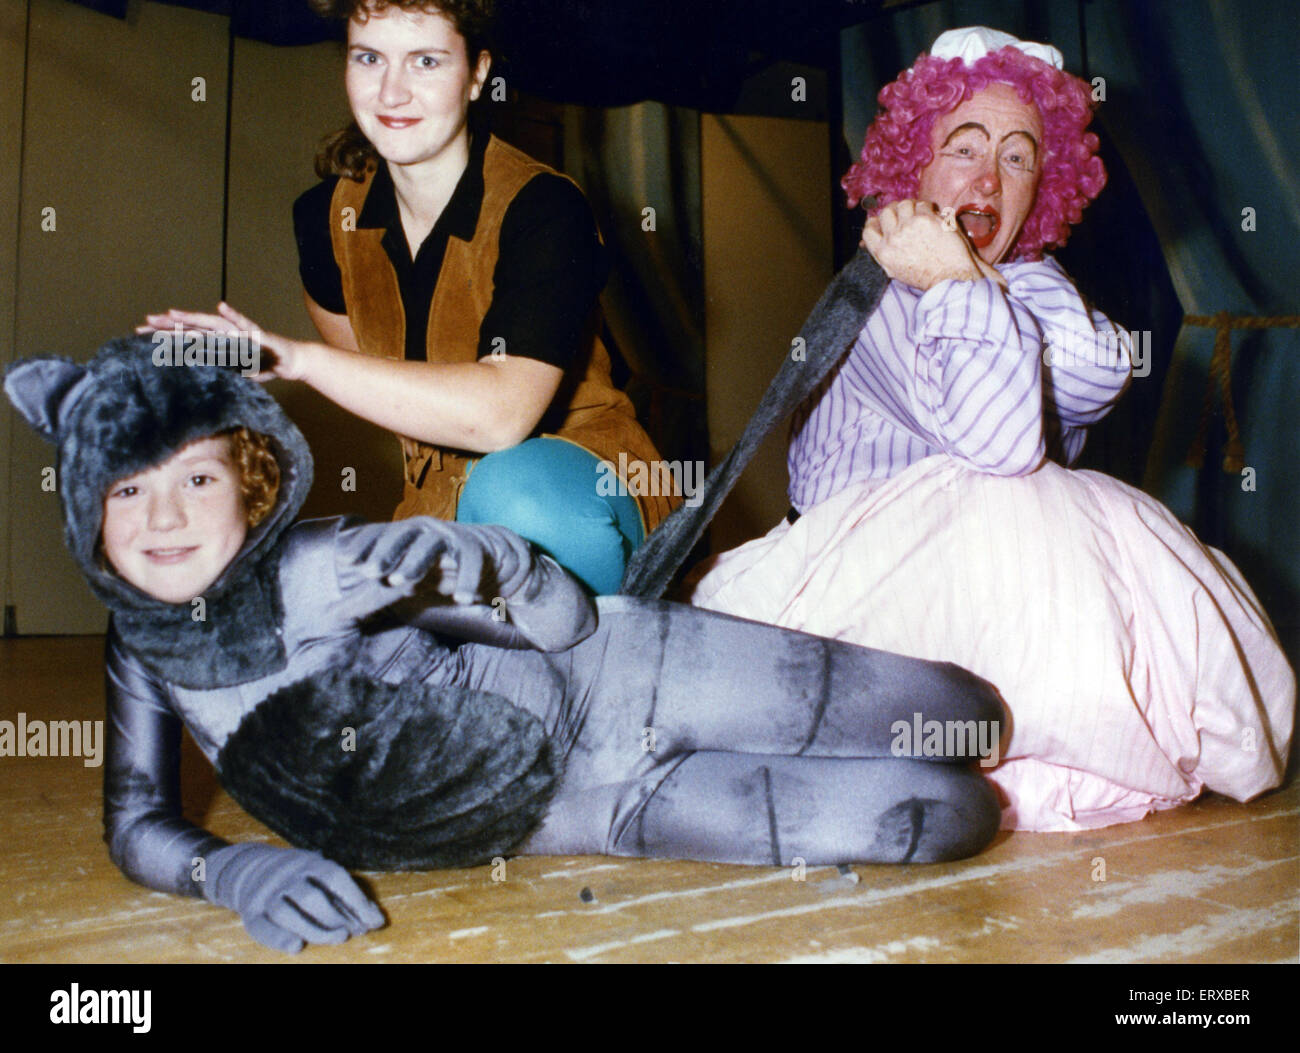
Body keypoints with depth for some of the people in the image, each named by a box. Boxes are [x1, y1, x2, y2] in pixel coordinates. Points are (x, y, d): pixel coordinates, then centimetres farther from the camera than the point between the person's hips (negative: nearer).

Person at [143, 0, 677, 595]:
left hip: (578, 486, -5)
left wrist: (299, 358, -30)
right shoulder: (330, 216, 1)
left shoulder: (543, 208, -18)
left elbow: (501, 415, -33)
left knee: (514, 492, -39)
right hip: (444, 510, 6)